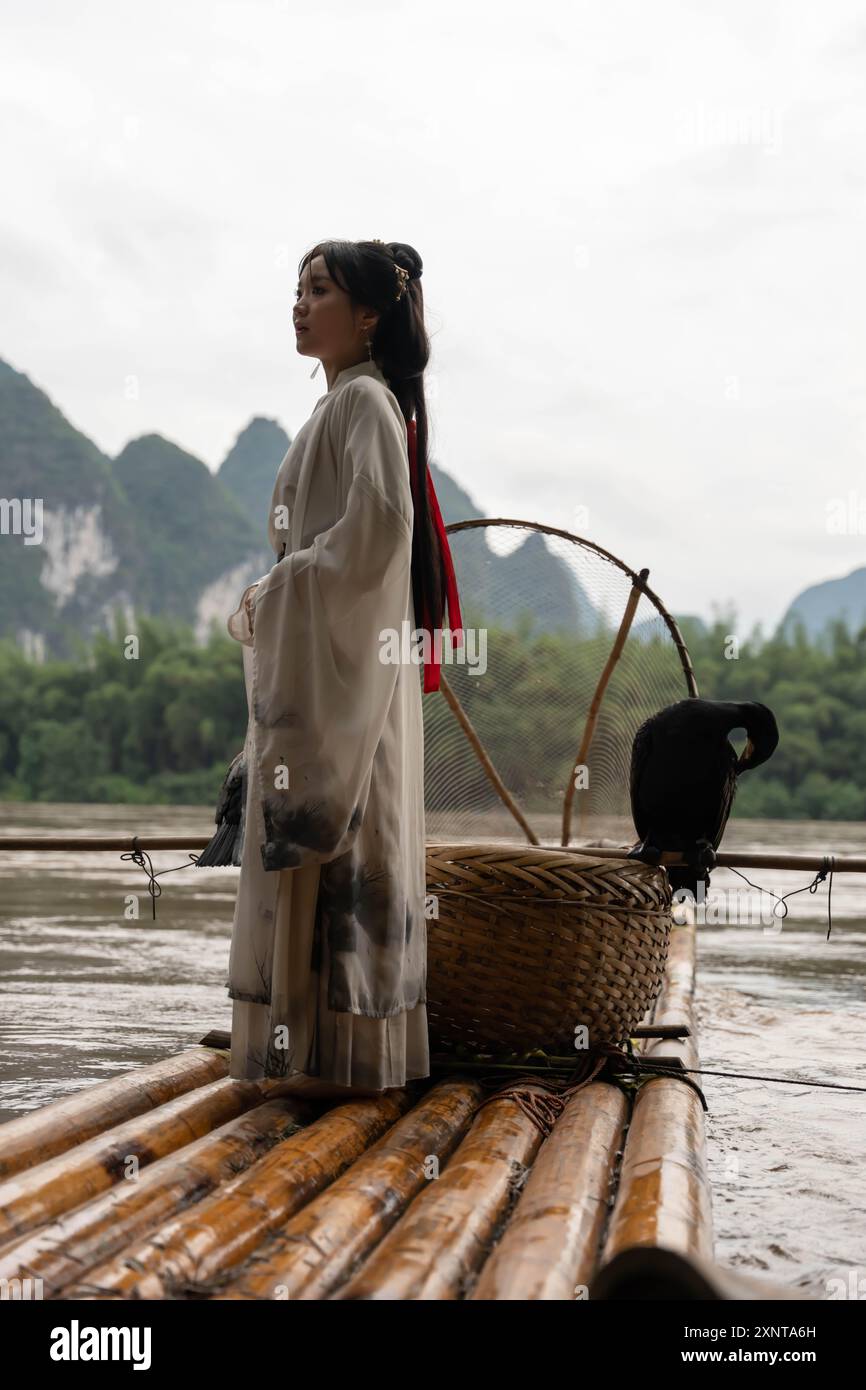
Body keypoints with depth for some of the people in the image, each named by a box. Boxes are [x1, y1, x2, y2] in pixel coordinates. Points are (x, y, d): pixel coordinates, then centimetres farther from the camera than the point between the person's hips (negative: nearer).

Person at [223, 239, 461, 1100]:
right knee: (324, 839, 10)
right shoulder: (341, 404, 20)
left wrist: (279, 588, -14)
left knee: (341, 837, -7)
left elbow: (377, 526, -23)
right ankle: (327, 1047, 15)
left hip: (347, 654, -10)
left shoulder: (365, 399, -9)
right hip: (313, 655, 10)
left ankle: (348, 1053, -2)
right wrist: (271, 598, 12)